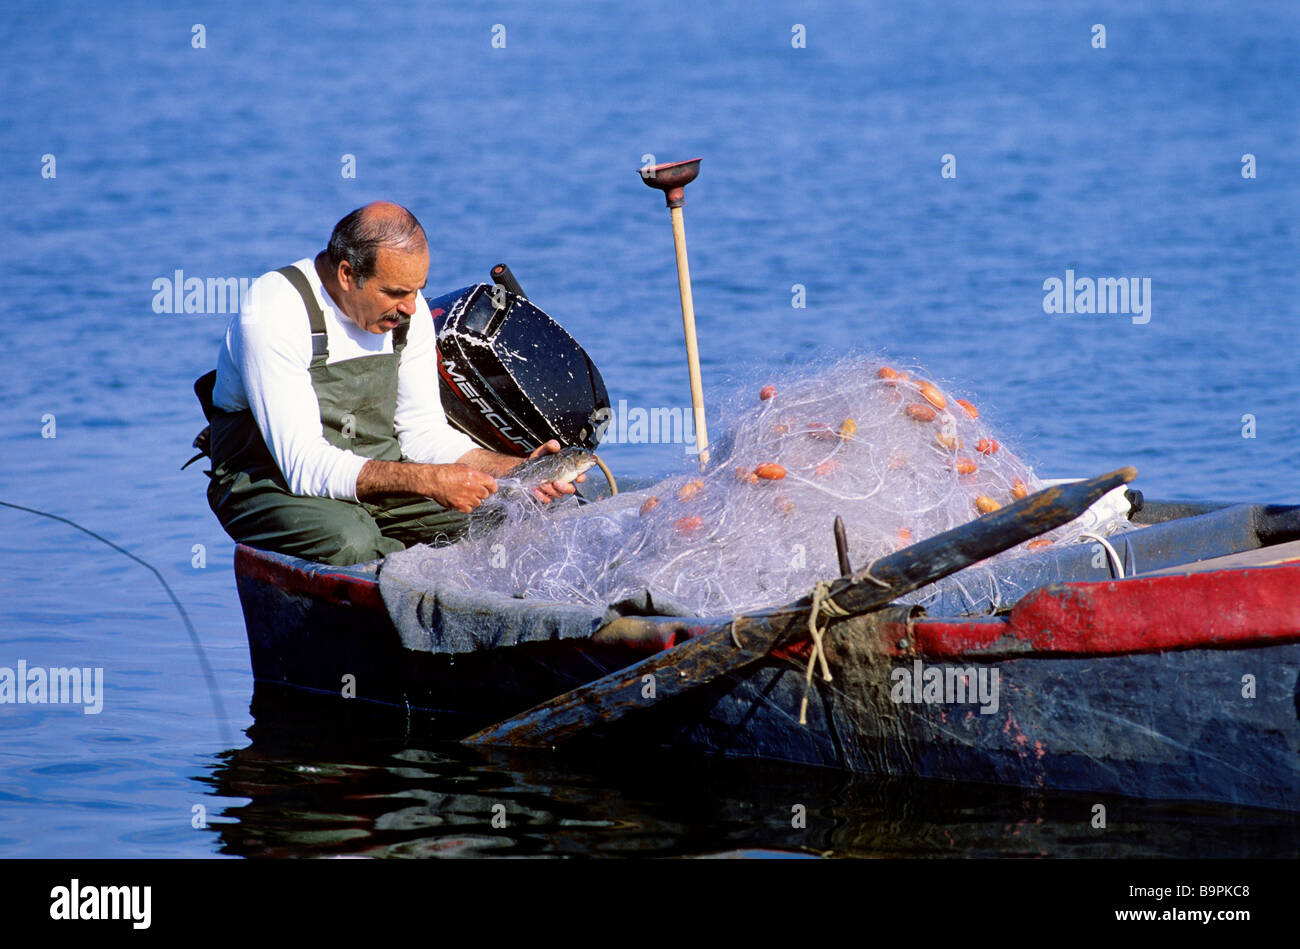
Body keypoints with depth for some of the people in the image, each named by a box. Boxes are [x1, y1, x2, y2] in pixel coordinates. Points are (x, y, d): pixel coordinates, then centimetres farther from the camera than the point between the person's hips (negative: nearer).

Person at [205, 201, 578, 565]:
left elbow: (424, 431, 5)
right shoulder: (273, 313, -23)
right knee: (351, 542, -37)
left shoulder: (407, 308, -1)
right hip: (271, 481, -5)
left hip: (376, 476, 5)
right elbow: (303, 465, -28)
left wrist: (517, 469, -12)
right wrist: (428, 481, -35)